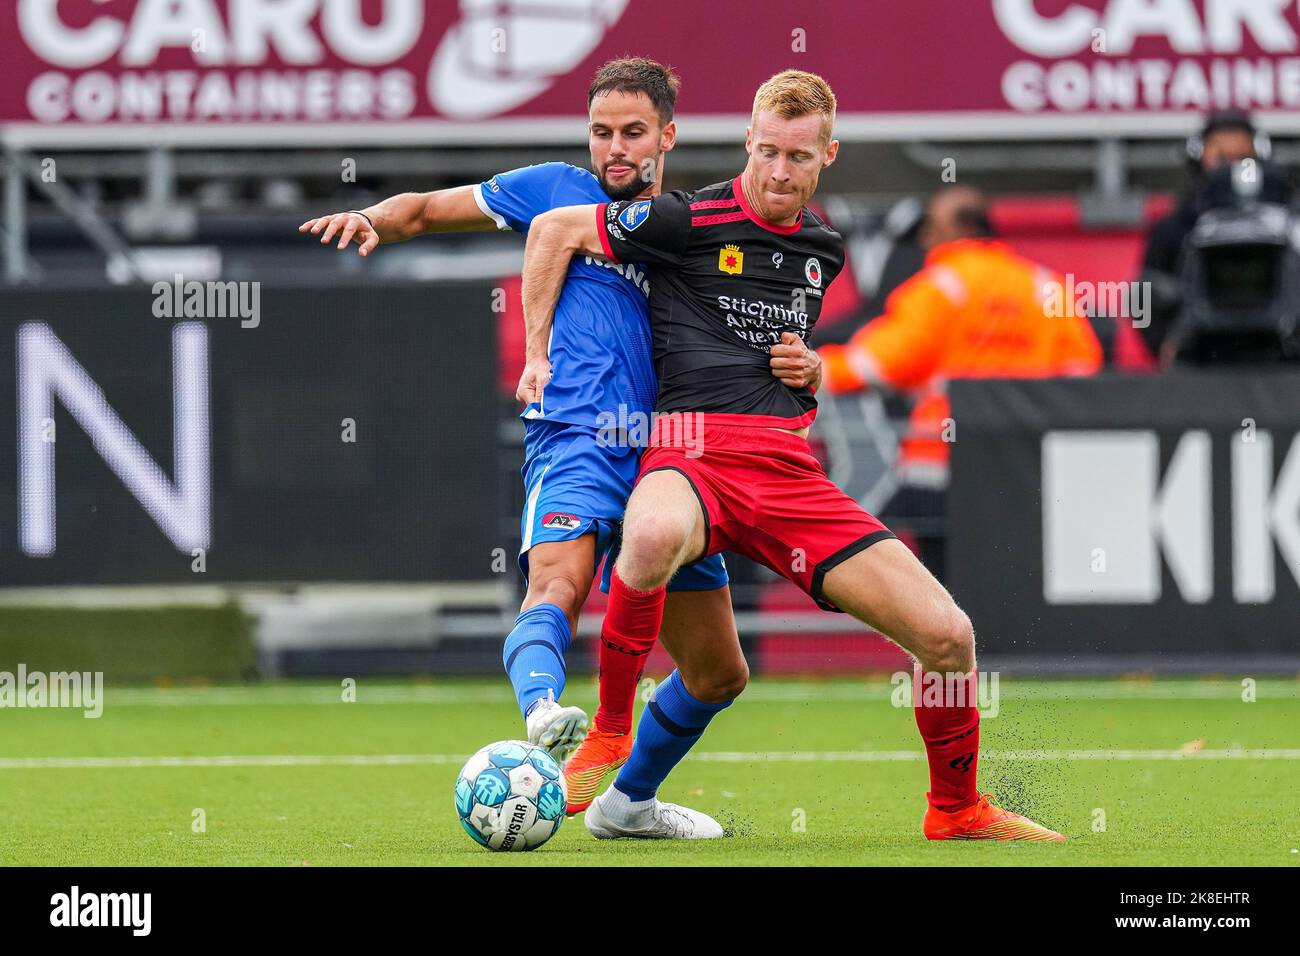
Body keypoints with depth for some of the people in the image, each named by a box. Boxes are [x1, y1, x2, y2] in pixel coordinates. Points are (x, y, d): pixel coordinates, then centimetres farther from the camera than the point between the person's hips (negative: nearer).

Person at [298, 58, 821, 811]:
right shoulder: (559, 191, 11)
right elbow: (426, 211, 17)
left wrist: (801, 369, -8)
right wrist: (372, 219, -6)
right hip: (576, 438, -4)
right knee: (560, 579, -35)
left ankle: (615, 763, 35)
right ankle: (544, 717, -63)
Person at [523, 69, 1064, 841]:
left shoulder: (825, 248, 17)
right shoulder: (690, 221, -1)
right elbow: (556, 230, 6)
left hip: (791, 473, 5)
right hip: (695, 456, -5)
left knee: (947, 634, -6)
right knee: (655, 536, -45)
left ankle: (958, 810, 19)